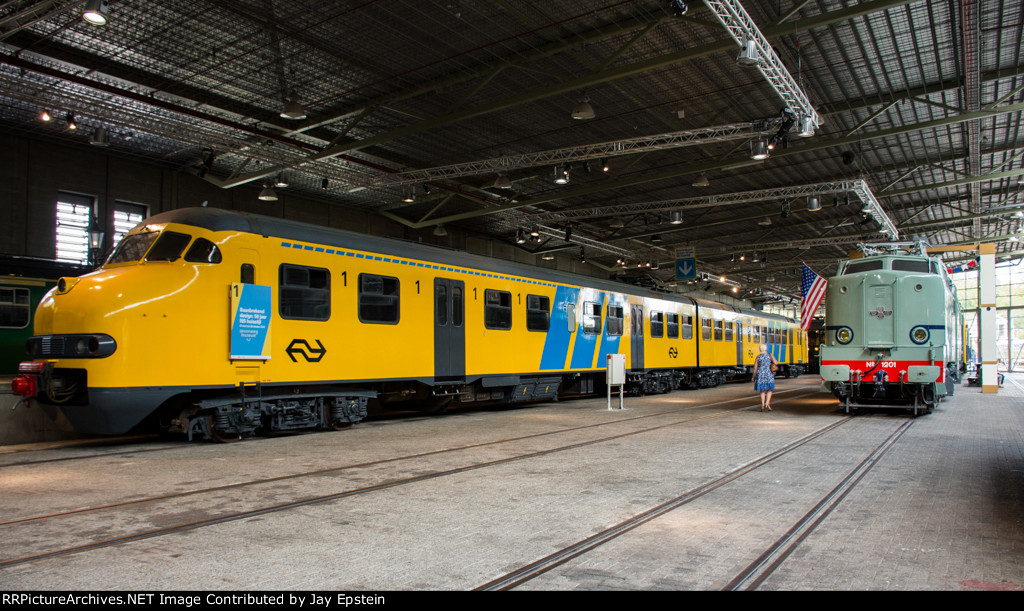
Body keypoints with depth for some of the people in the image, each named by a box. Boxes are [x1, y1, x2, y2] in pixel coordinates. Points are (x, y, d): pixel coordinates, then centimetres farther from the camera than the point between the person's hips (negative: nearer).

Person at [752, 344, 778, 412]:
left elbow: (755, 367, -1)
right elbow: (775, 363, -14)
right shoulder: (770, 355, -2)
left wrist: (754, 376, 7)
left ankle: (763, 406, 4)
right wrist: (776, 362, 10)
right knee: (769, 390, 9)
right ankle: (767, 404, -9)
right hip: (769, 375, -1)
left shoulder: (758, 357, 1)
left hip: (760, 375, 1)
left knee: (762, 391, 10)